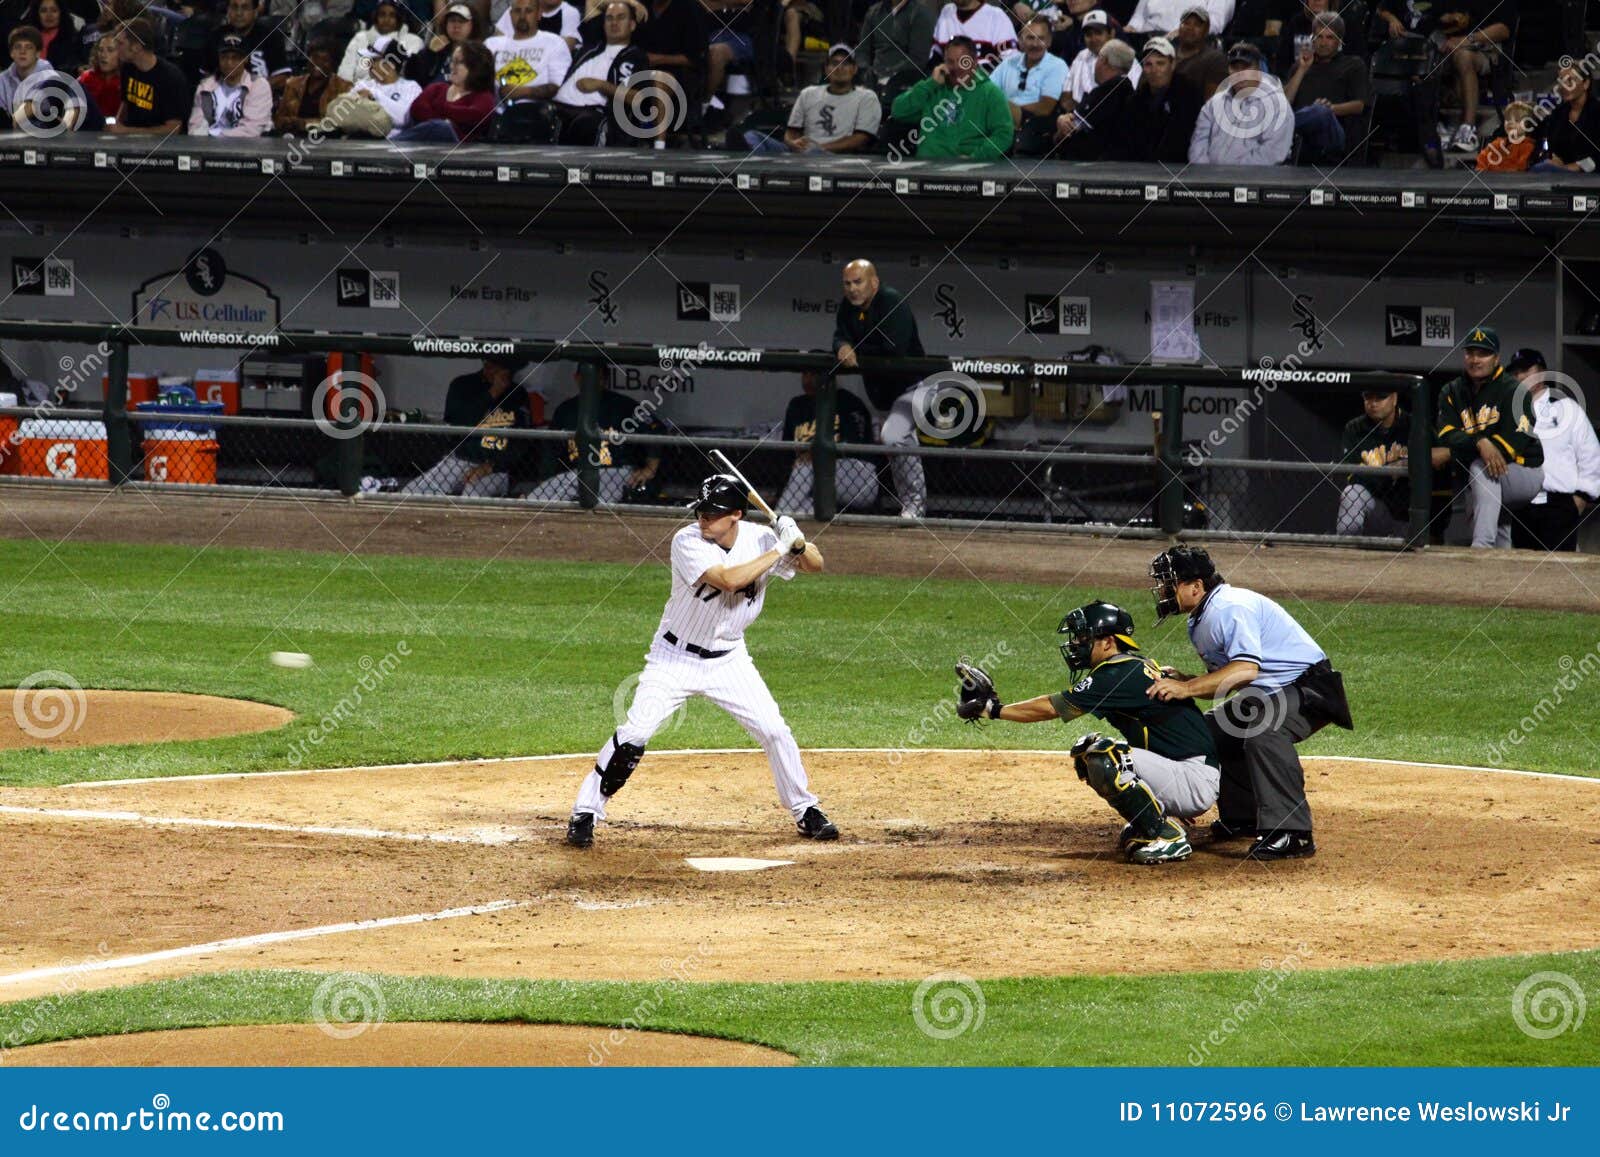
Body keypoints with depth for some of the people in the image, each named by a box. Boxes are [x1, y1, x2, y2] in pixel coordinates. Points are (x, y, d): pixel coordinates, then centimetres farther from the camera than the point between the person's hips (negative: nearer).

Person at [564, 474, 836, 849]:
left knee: (774, 731, 0)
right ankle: (585, 812, -4)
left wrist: (799, 543, -23)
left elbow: (815, 565, -1)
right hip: (675, 658, -4)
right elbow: (728, 579, -36)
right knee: (635, 732, -14)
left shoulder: (758, 538, -9)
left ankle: (805, 811, 18)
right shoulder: (688, 542, -22)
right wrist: (778, 551, -29)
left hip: (728, 660, 4)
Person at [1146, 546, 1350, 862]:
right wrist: (1180, 681, -4)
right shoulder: (1199, 623, 10)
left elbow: (1246, 669, -36)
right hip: (1271, 693, 11)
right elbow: (1223, 683, 13)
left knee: (1261, 726, -37)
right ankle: (1242, 817, 29)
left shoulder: (1230, 608, -22)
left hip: (1311, 690, -11)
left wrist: (1187, 688, -38)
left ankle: (1292, 833, -39)